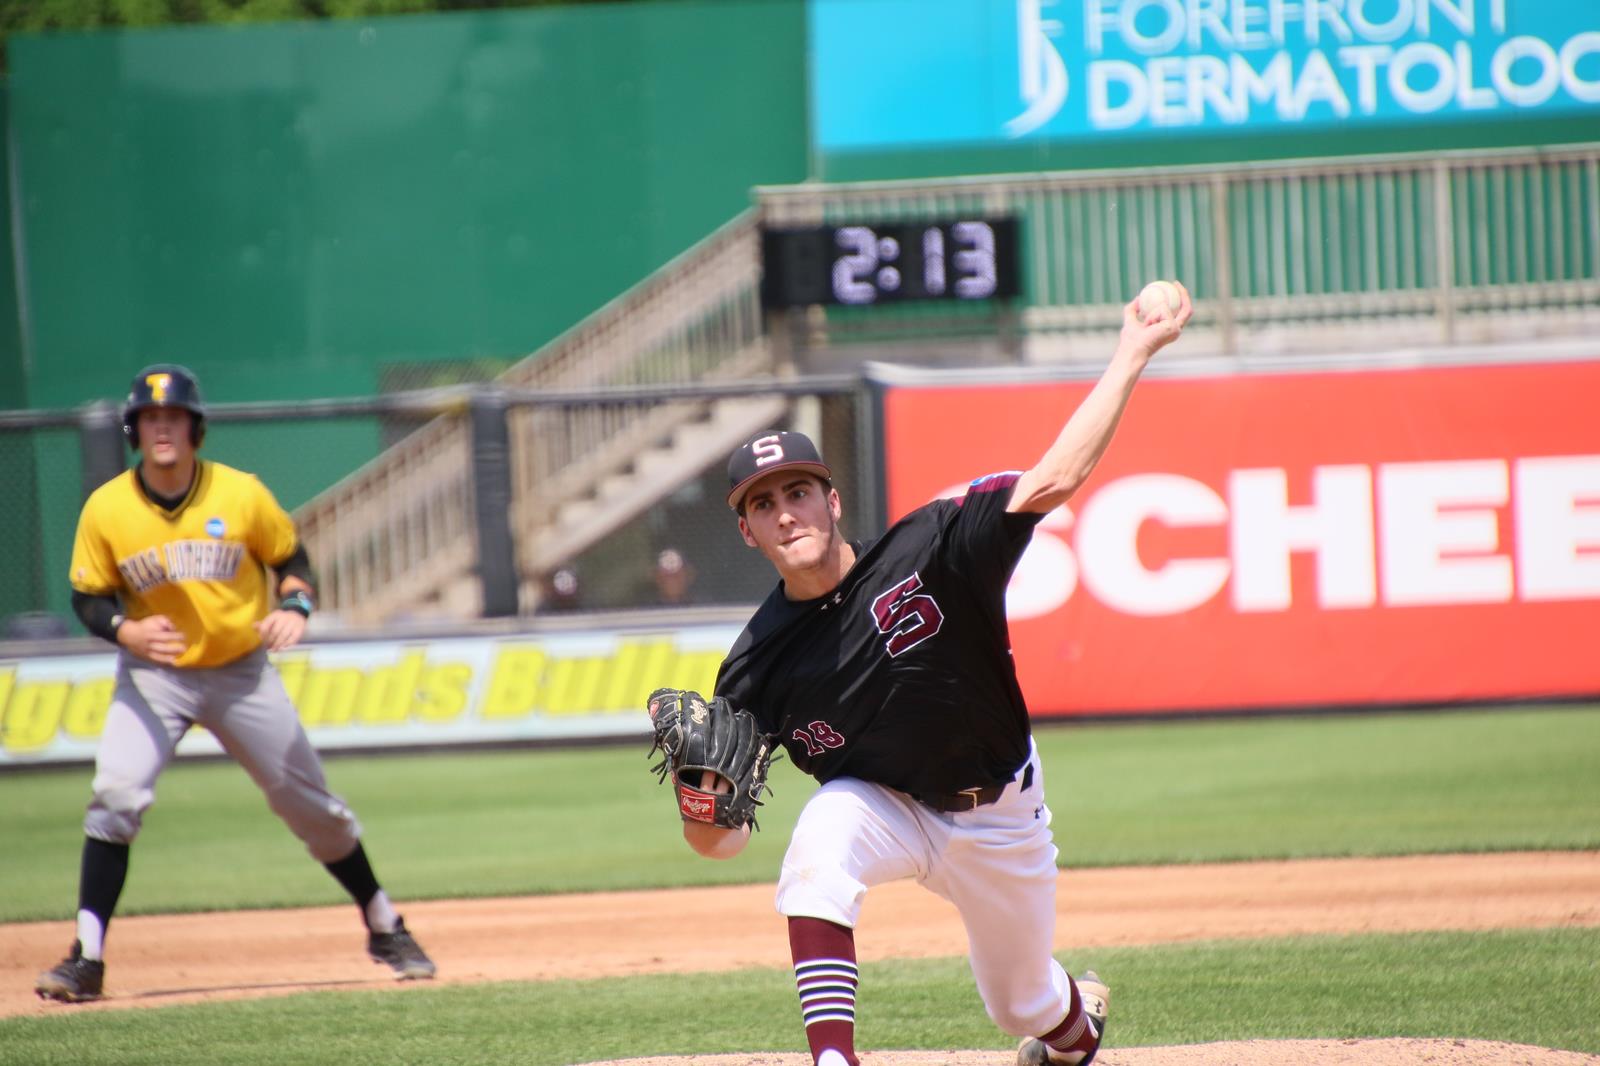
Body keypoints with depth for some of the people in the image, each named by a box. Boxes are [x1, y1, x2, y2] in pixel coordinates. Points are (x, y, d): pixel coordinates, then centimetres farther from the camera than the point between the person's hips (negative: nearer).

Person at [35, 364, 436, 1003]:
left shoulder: (241, 494, -11)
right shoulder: (106, 509, -11)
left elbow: (291, 557, 3)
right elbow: (88, 597, -3)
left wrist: (295, 607, -17)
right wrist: (128, 631, -23)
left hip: (242, 673, 1)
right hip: (153, 674, -1)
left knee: (309, 803, 6)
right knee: (116, 794, -21)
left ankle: (384, 928, 25)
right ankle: (87, 959, -18)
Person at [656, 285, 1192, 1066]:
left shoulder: (926, 551, -24)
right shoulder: (759, 663, -19)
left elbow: (1054, 480, -29)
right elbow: (717, 842, -17)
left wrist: (1133, 354, -32)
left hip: (999, 817, 0)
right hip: (881, 807, 0)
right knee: (820, 846, -36)